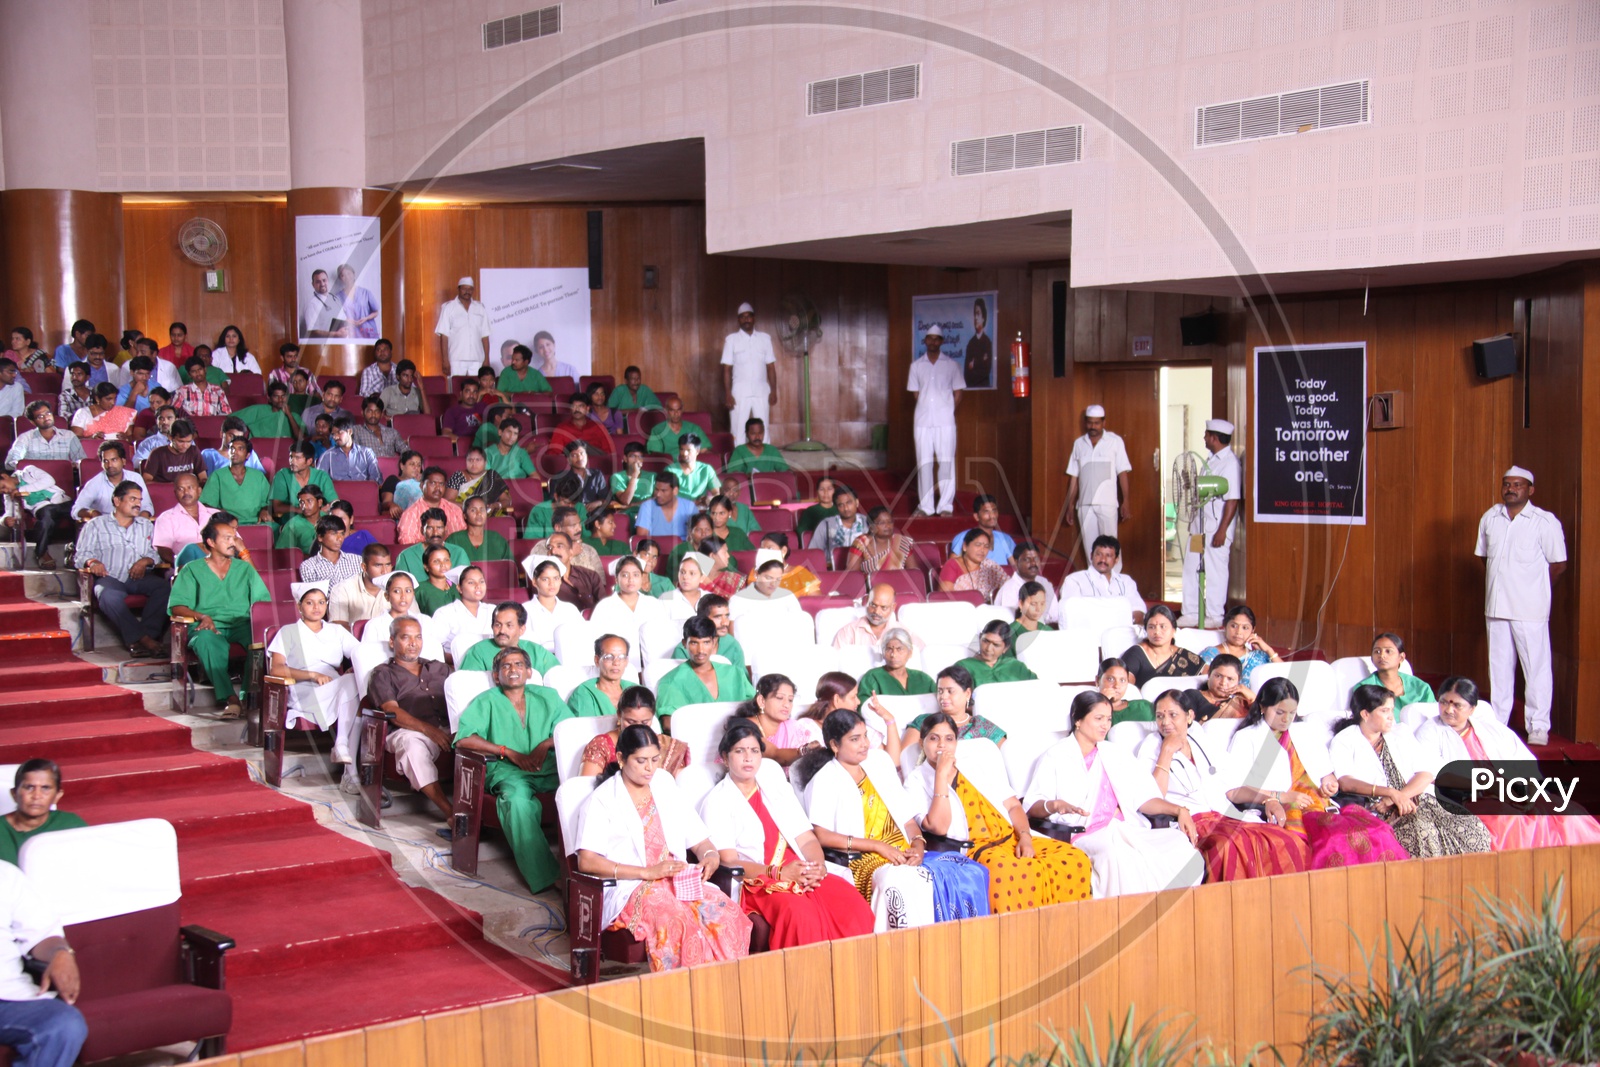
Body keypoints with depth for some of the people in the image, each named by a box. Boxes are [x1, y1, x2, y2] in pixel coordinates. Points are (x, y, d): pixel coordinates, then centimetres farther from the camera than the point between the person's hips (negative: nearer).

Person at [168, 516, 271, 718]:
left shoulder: (245, 569, 24)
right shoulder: (192, 570, 15)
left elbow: (264, 601, 14)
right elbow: (176, 607, 3)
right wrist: (201, 616, -16)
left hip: (241, 624, 2)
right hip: (208, 626, -2)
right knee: (207, 640, -39)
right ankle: (230, 699, -51)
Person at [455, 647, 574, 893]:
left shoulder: (547, 697, 24)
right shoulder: (486, 702, 13)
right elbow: (463, 739, -3)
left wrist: (545, 745, -6)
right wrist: (510, 753, -8)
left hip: (548, 767, 3)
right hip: (506, 770, -3)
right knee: (517, 797, -38)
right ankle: (543, 875, -42)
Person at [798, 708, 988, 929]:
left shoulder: (879, 760, 18)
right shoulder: (824, 781, 0)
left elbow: (906, 814, 18)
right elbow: (821, 836, -11)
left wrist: (918, 843, -3)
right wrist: (878, 846, -15)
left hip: (904, 854, 6)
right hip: (865, 861, -6)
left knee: (968, 872, -20)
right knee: (902, 881, -39)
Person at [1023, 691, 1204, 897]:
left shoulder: (1116, 755, 27)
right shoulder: (1055, 756, 12)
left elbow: (1143, 797, 18)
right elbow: (1032, 807, 0)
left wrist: (1178, 810, 2)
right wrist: (1055, 805, -22)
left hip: (1126, 831, 5)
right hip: (1085, 836, -5)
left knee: (1181, 843, -24)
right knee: (1116, 854, -39)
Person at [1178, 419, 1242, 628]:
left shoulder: (1230, 463, -16)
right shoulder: (1211, 460, 13)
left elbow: (1232, 499, -20)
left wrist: (1222, 530, -22)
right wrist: (1193, 521, 21)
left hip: (1217, 526, -9)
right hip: (1199, 525, 9)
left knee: (1216, 572, -1)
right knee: (1191, 568, 10)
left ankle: (1215, 616, 7)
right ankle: (1191, 613, 17)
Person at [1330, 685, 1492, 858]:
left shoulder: (1400, 737, 23)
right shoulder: (1344, 741, 7)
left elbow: (1426, 773, 9)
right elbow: (1345, 783, -10)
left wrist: (1401, 796, -10)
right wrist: (1391, 793, -21)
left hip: (1418, 802, 5)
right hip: (1377, 810, -5)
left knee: (1471, 828, -20)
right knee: (1420, 830, -35)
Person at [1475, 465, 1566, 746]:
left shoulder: (1546, 522, -8)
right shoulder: (1489, 518, 7)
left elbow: (1558, 565, -4)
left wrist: (1532, 587, 3)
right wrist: (1499, 586, 11)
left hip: (1530, 609, -5)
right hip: (1495, 605, 5)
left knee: (1536, 667, -2)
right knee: (1499, 666, 13)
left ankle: (1538, 726, 5)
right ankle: (1497, 721, 23)